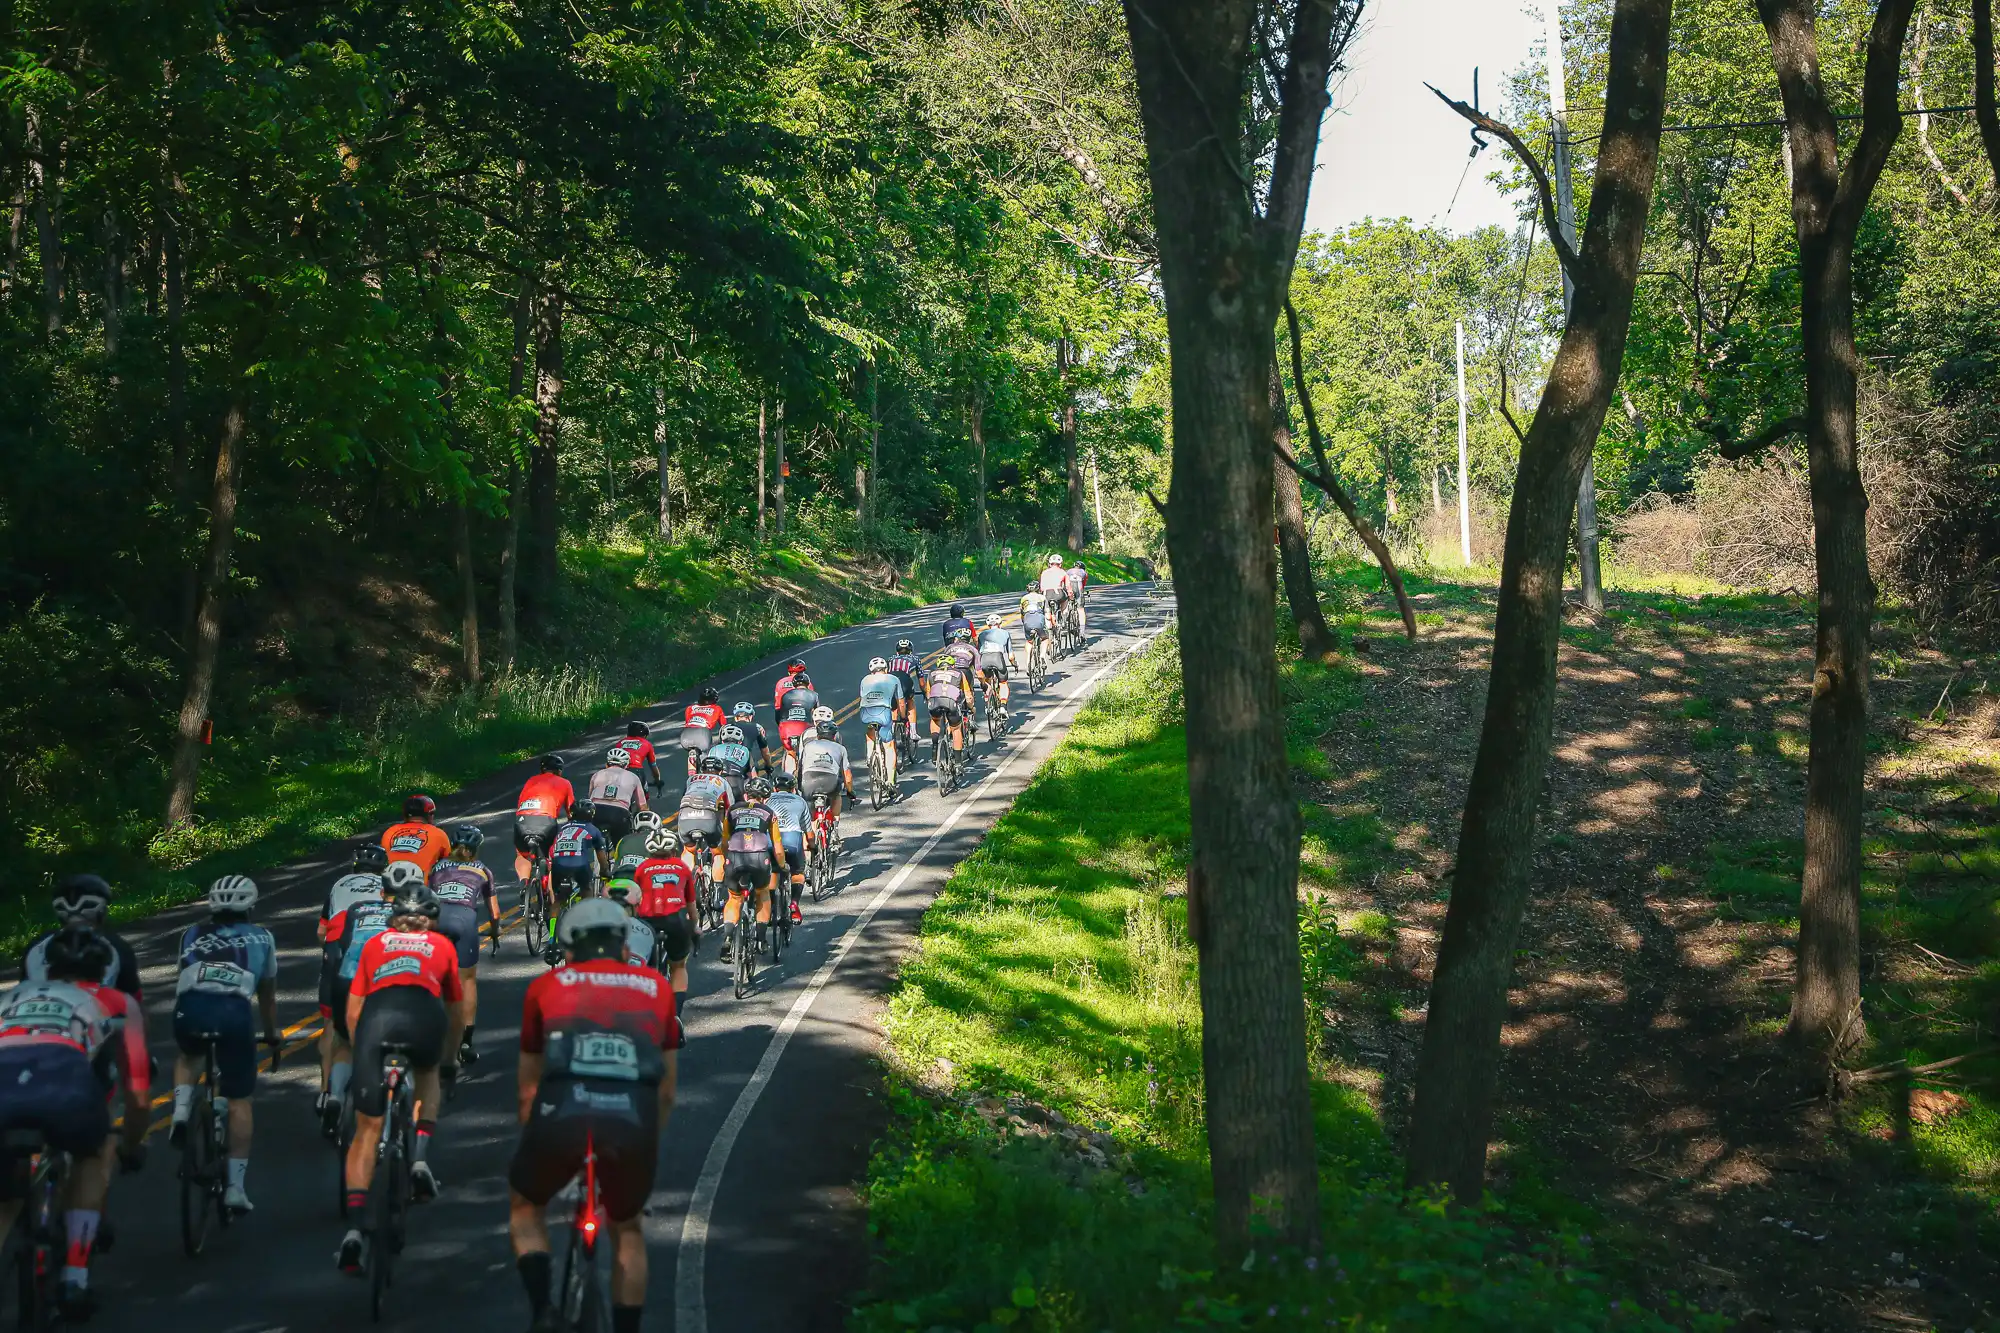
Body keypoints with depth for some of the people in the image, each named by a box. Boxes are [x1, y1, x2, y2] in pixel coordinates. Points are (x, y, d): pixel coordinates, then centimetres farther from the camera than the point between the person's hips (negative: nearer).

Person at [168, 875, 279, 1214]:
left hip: (190, 1008, 2)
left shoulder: (192, 934, 31)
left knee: (187, 1056, 37)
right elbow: (268, 994, 40)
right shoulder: (261, 938, 29)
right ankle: (235, 1188, 6)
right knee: (239, 1101, 10)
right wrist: (271, 1033, 56)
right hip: (233, 1012, -2)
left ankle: (180, 1113, 11)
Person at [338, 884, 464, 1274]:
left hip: (377, 1014, 0)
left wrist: (362, 1055, 44)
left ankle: (355, 1226, -8)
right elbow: (457, 1013, 42)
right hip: (425, 1013, 0)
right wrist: (449, 1059, 57)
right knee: (428, 1073, 35)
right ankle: (421, 1158, 14)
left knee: (367, 1130, 7)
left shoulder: (374, 944, 34)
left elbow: (352, 1012, 30)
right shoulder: (442, 946, 33)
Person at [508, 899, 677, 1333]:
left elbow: (527, 1090, 33)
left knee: (525, 1206, 28)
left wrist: (534, 1142, 48)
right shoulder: (656, 987, 26)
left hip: (563, 1114, -1)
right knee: (627, 1229, 28)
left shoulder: (546, 986, 25)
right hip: (633, 1119, 1)